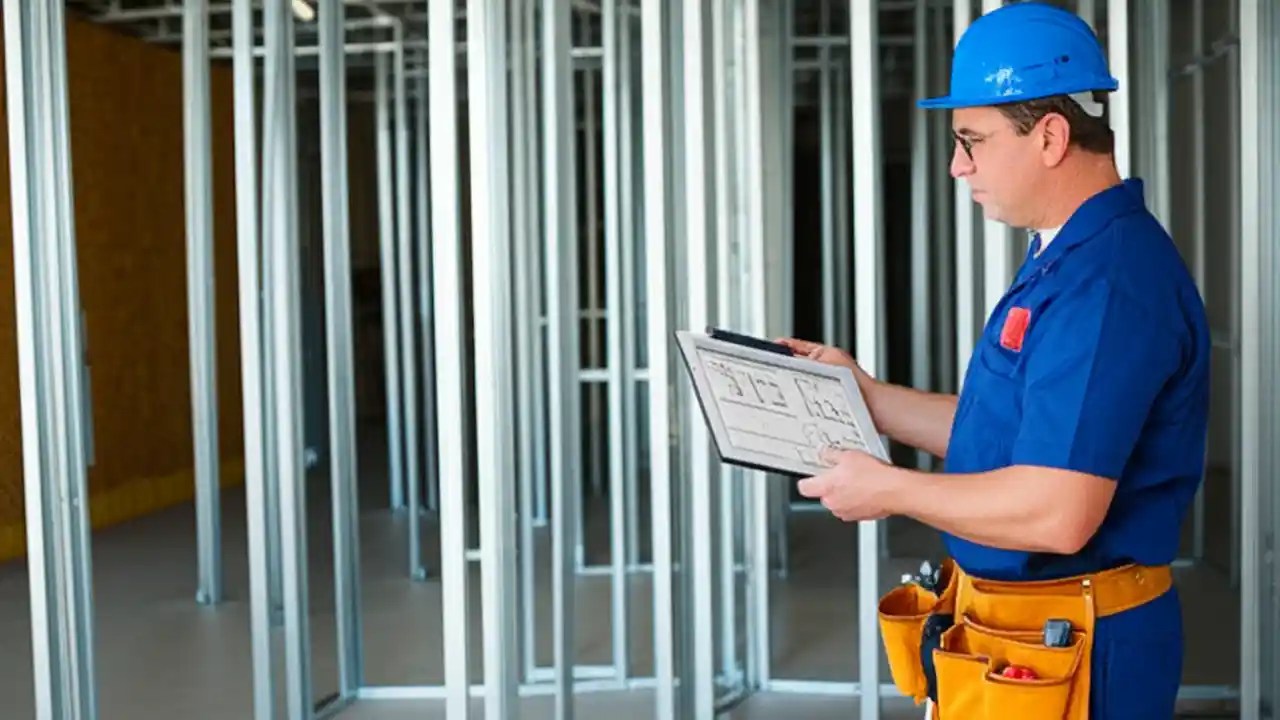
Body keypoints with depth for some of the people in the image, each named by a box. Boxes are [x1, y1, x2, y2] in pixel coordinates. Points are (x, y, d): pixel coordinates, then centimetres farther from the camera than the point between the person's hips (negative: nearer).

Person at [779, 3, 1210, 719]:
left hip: (1064, 657, -10)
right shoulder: (1066, 258, 11)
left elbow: (1056, 513, -30)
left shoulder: (1106, 278, -24)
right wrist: (863, 393, 12)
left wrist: (889, 488, -17)